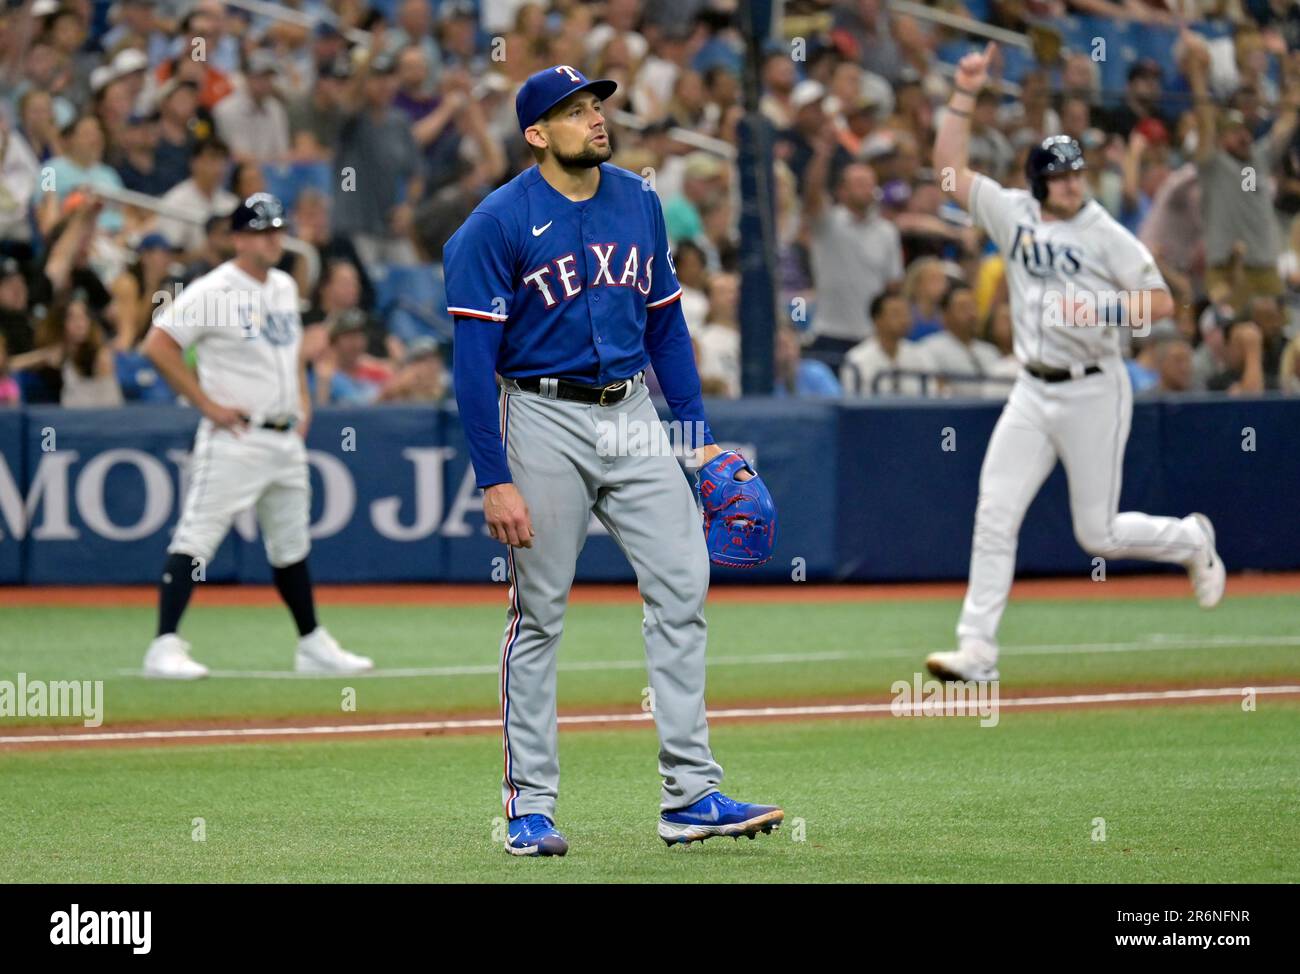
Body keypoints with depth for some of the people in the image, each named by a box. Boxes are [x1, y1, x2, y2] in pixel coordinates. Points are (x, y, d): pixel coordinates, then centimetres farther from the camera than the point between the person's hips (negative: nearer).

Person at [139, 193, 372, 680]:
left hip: (286, 439, 8)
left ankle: (313, 645, 26)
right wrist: (207, 405, -16)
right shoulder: (213, 291, -12)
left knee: (291, 546, 17)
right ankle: (165, 646, -14)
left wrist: (302, 399, 15)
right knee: (196, 537, -11)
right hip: (234, 437, -8)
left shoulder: (285, 288, 12)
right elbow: (158, 345, -16)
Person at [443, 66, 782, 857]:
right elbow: (474, 356, -11)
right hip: (544, 420, -5)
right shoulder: (498, 223, -9)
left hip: (633, 415, 5)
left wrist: (700, 436, 10)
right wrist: (496, 480, -16)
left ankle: (690, 796, -2)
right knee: (540, 615, 1)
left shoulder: (639, 204, 8)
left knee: (682, 588, -4)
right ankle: (531, 806, 9)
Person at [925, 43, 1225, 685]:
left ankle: (1192, 541, 31)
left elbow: (1162, 302, -10)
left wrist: (1103, 311, -24)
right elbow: (948, 166, 3)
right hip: (1032, 392, 4)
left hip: (1093, 393, -4)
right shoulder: (1013, 214, 3)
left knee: (1098, 534, 2)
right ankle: (977, 650, -3)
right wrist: (964, 95, -5)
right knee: (994, 516, -5)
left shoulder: (1104, 235, -9)